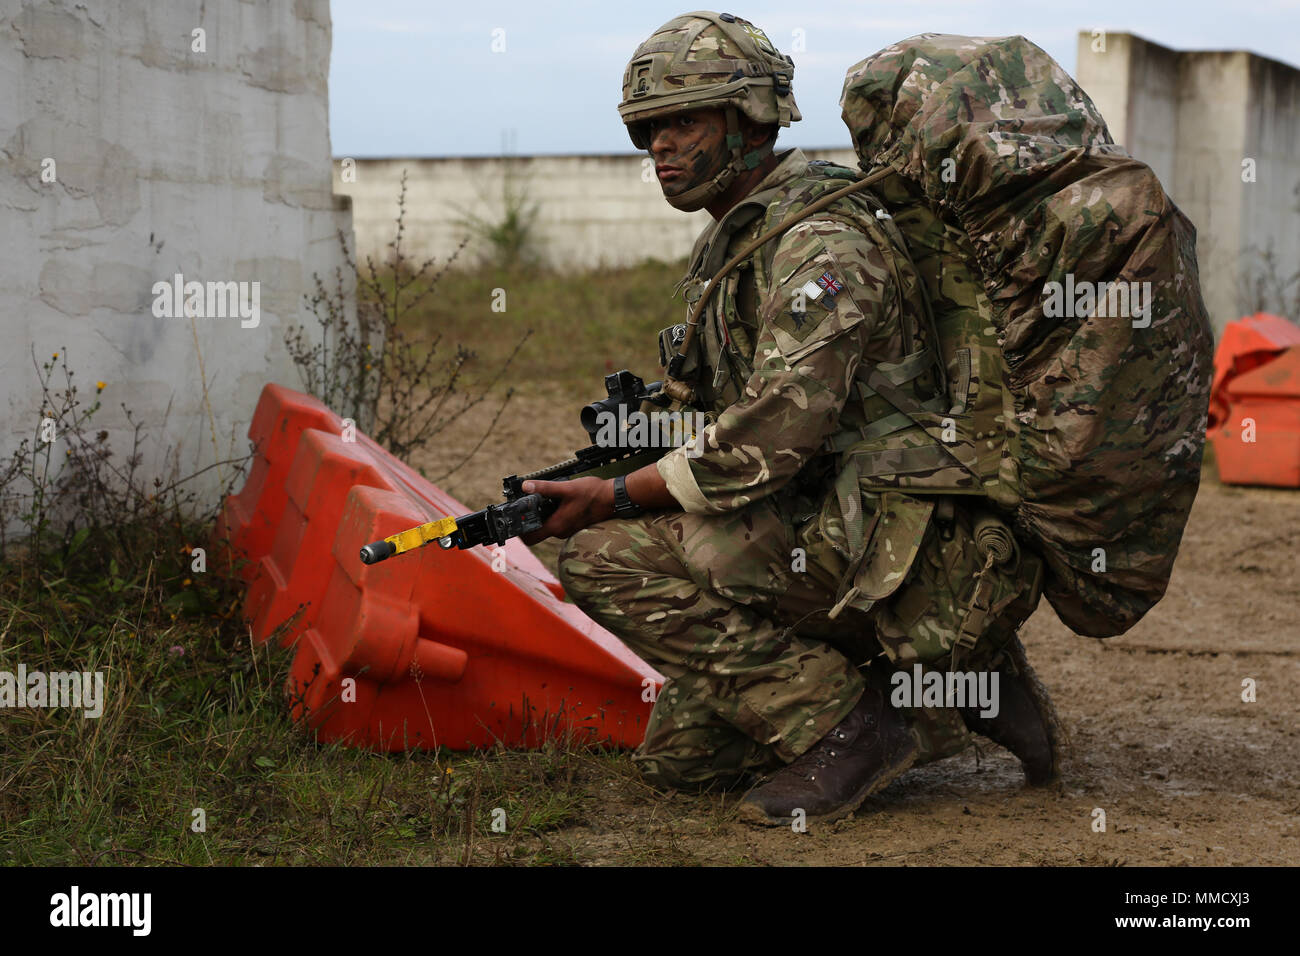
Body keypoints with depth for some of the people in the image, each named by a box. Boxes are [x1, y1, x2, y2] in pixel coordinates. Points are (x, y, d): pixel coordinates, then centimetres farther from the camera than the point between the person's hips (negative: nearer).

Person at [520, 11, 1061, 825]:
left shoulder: (821, 243, -15)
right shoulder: (728, 249, 17)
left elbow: (779, 428, -26)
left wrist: (619, 497, -19)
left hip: (901, 558, -11)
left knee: (608, 560, -19)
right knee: (680, 755, 10)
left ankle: (845, 721, -14)